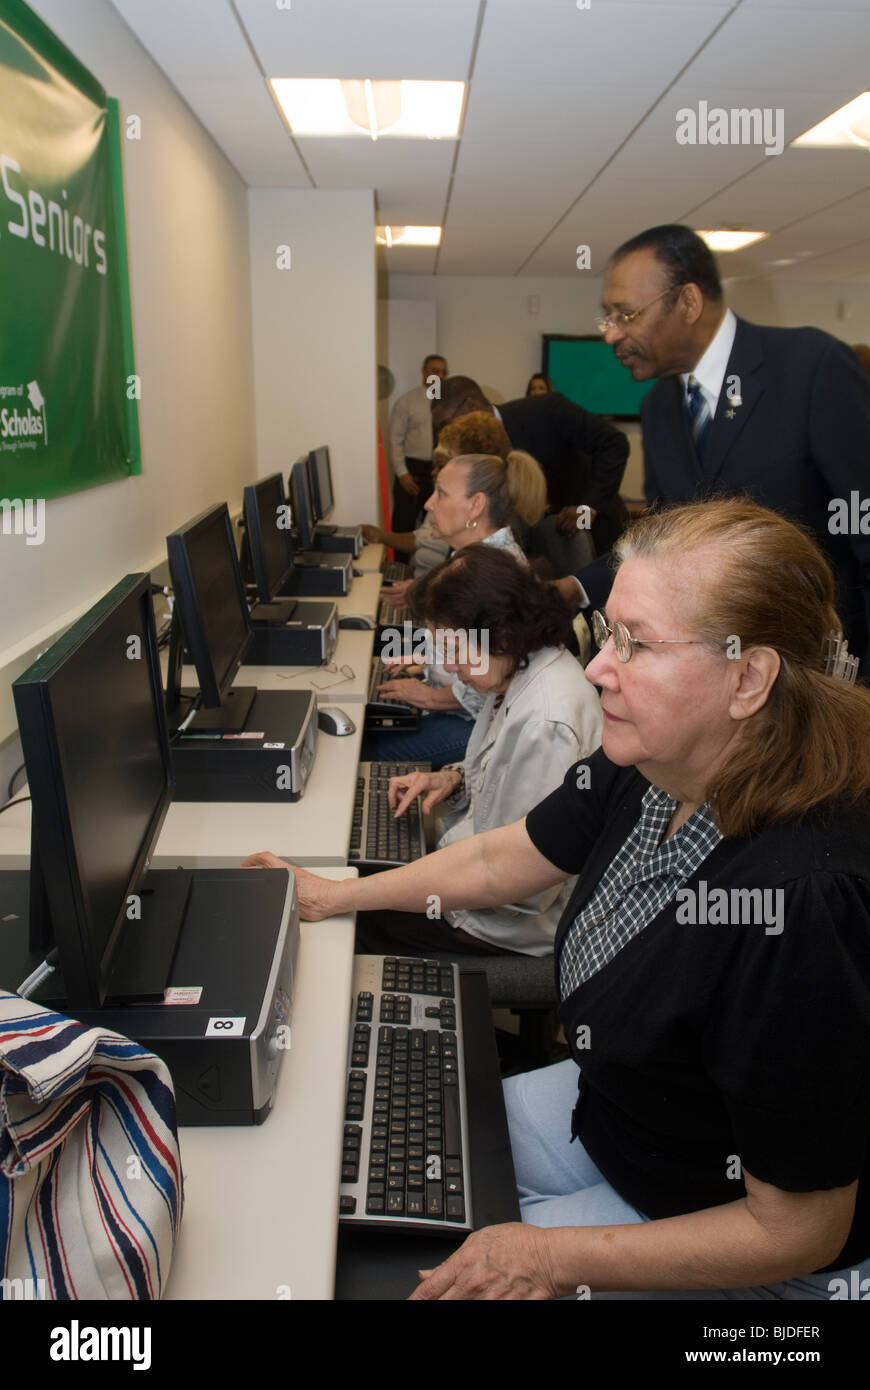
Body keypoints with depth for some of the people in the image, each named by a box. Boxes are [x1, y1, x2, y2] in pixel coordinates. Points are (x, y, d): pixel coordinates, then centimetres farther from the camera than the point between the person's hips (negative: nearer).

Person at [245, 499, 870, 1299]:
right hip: (608, 1105, 7)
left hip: (730, 1243, -6)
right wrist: (333, 896, 11)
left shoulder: (801, 906, -39)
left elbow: (798, 1232, -27)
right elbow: (500, 861, 3)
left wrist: (554, 1256, -23)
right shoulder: (644, 769, -16)